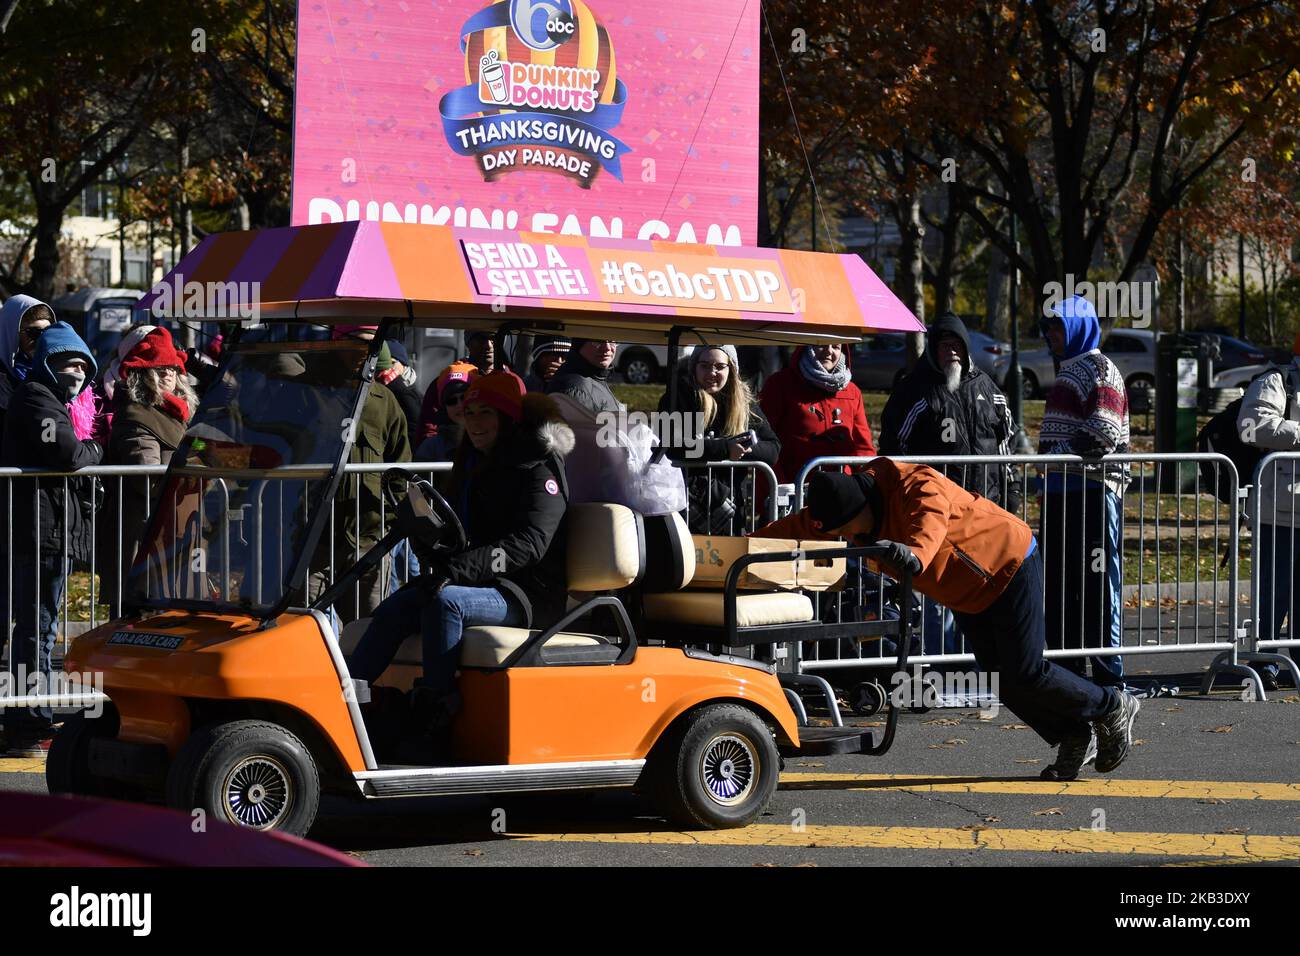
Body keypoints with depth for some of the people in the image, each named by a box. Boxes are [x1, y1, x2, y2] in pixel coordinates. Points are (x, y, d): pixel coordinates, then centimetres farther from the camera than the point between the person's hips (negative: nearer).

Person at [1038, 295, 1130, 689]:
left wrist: (1057, 454, -17)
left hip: (1093, 489, -10)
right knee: (1058, 581, 10)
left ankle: (1108, 672, -6)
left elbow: (1104, 433, -18)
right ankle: (1067, 667, 16)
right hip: (1063, 490, 10)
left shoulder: (1100, 370, -7)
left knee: (1097, 581, -8)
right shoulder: (1067, 371, 22)